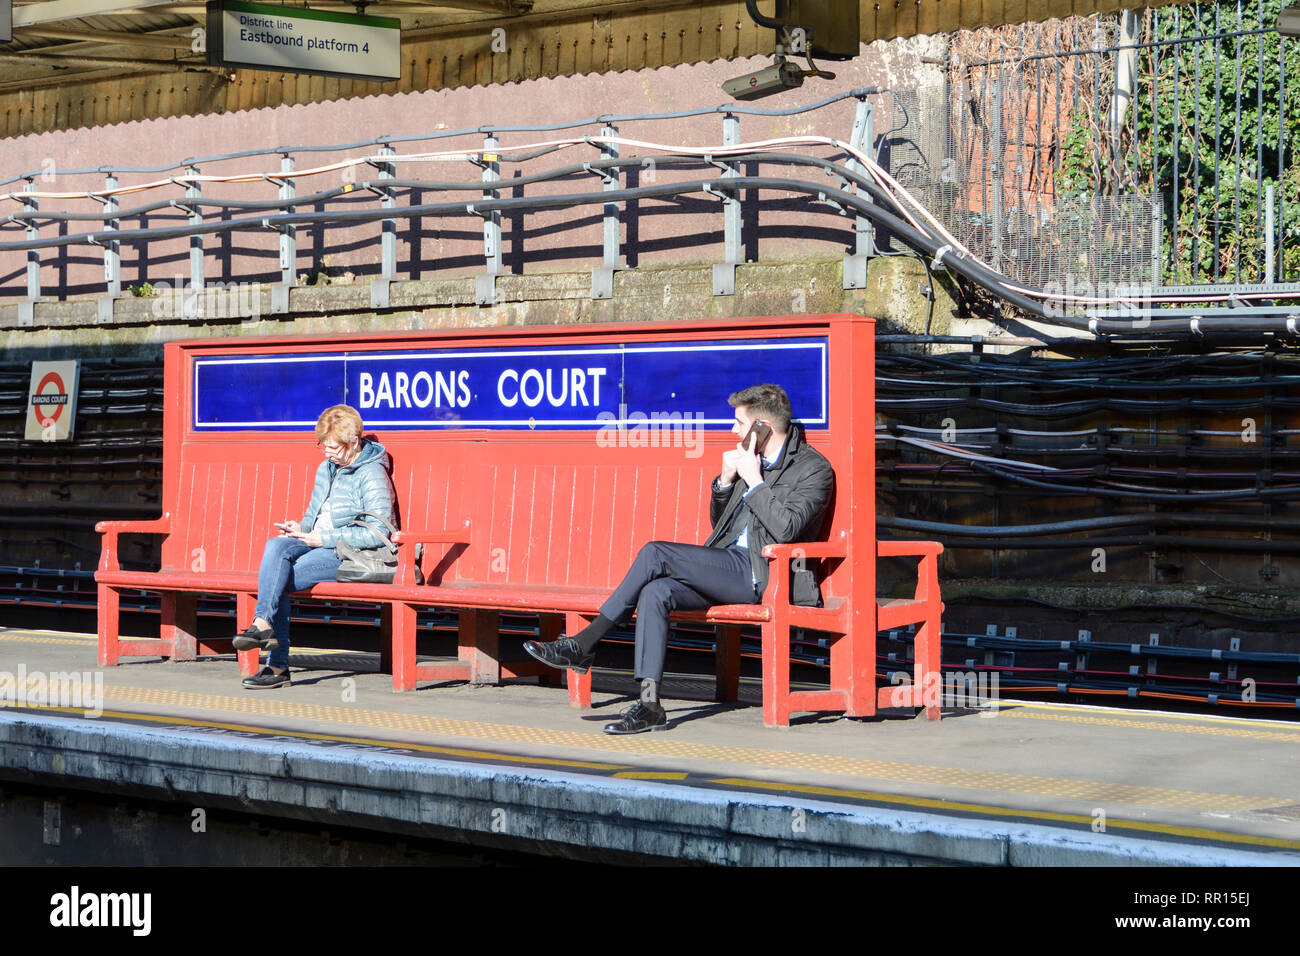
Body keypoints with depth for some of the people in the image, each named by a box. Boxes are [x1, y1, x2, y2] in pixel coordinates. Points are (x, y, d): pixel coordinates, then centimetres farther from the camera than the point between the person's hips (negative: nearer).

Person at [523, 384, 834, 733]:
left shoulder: (814, 468, -6)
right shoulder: (749, 457, 19)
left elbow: (785, 528, -21)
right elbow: (719, 522, 24)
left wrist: (753, 479, -13)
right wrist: (725, 480, 6)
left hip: (761, 576, -8)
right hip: (730, 568, 8)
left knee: (656, 553, -19)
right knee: (654, 593, -19)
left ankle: (583, 644, -12)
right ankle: (650, 705, -24)